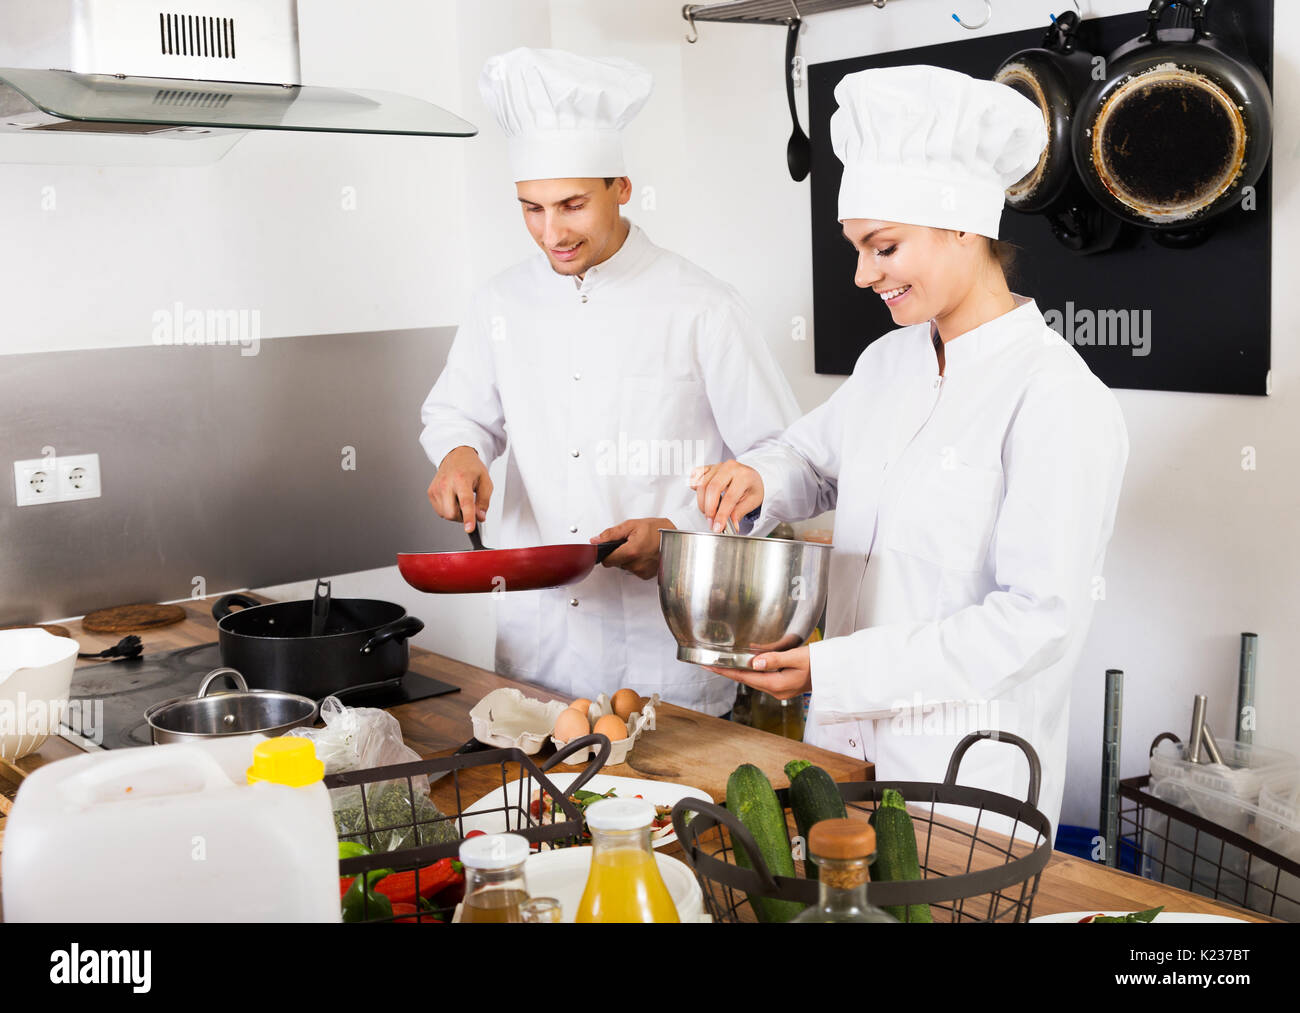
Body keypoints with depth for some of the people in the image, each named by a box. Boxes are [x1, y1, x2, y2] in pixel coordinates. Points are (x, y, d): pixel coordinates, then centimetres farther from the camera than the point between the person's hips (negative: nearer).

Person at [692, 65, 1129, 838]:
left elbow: (1041, 616, -21)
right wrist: (759, 483, -2)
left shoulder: (1061, 402, -18)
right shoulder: (890, 362, 6)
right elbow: (814, 460, 23)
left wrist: (834, 669, -22)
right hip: (847, 742, 7)